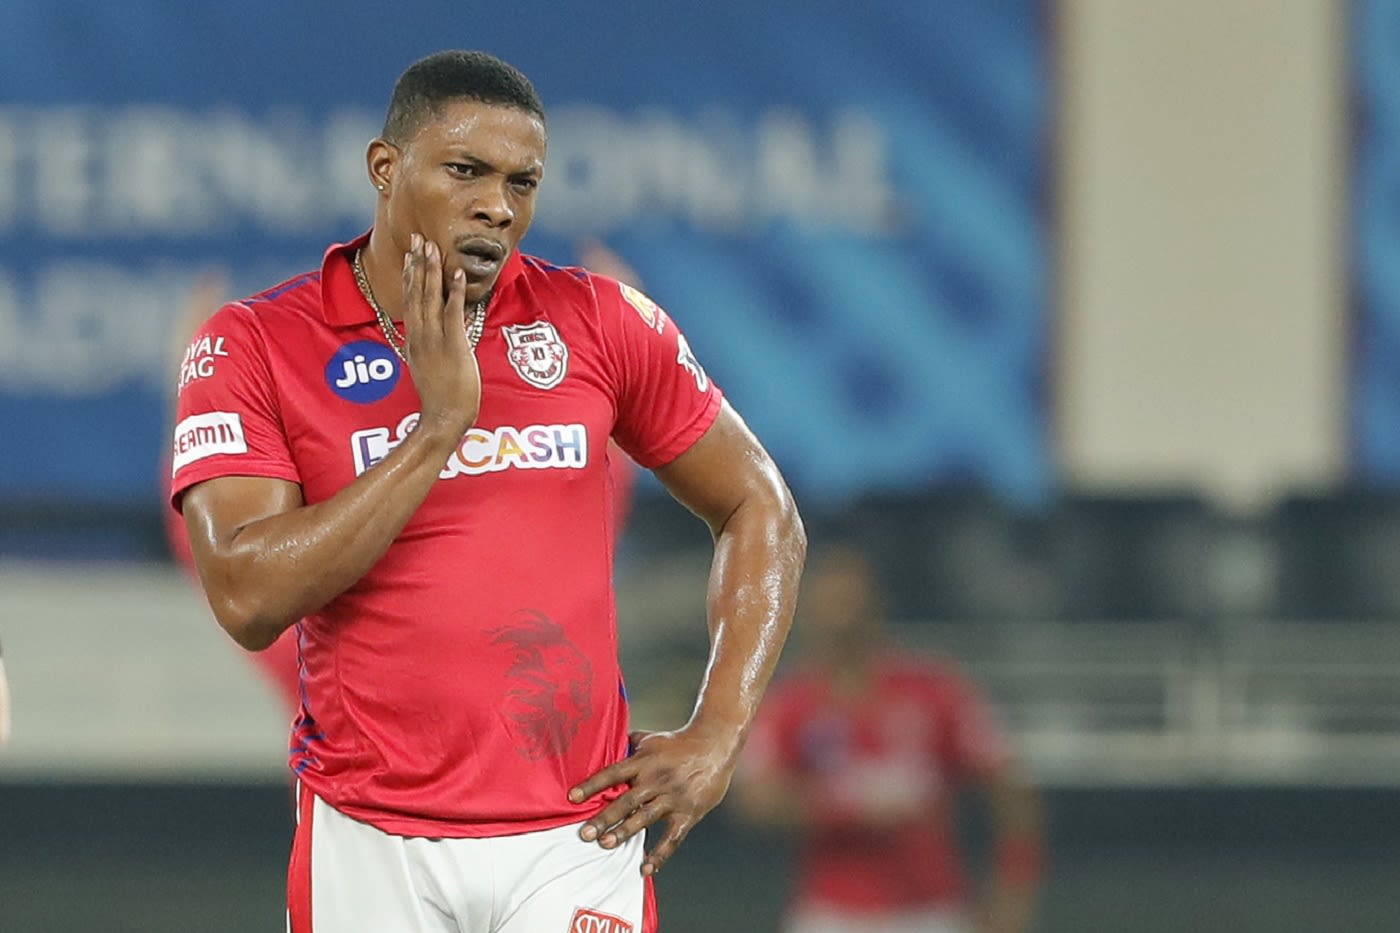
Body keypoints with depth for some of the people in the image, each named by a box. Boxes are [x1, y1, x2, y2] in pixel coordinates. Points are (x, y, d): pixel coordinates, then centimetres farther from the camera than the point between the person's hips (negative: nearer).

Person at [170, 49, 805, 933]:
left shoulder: (601, 321, 4)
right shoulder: (254, 345, -3)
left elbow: (761, 512, 11)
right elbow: (249, 600, -14)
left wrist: (716, 740, 1)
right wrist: (438, 428, -16)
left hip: (579, 834, 1)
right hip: (371, 846, -1)